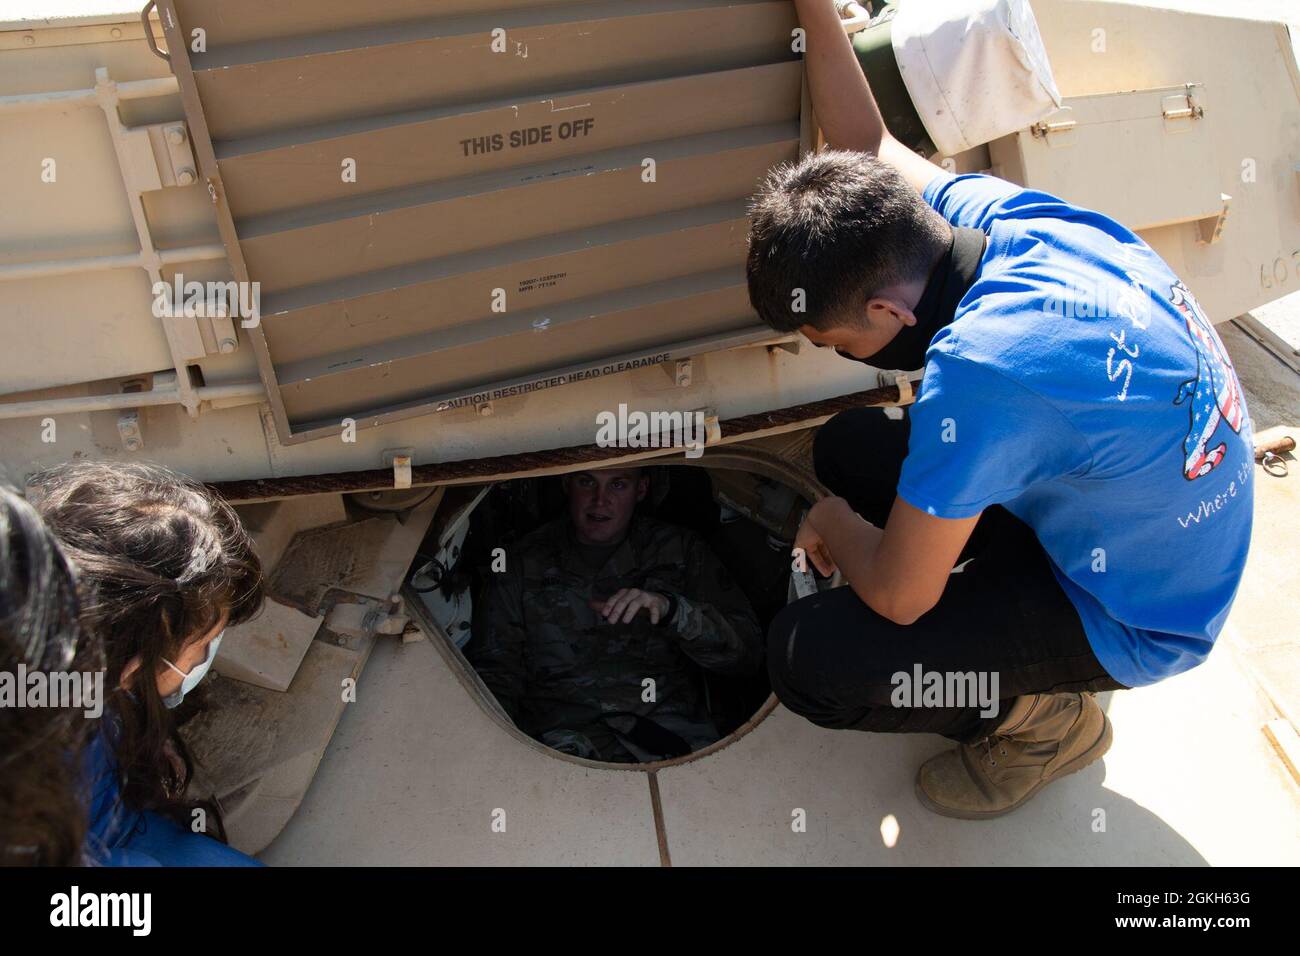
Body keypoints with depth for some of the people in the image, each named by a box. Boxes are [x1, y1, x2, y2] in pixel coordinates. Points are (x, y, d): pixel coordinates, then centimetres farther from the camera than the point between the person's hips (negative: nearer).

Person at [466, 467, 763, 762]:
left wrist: (672, 609, -15)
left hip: (669, 728, 1)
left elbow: (748, 650, 3)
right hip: (564, 731, 0)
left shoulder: (680, 551, 9)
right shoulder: (525, 561, 10)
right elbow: (495, 669, 13)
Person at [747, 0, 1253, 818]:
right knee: (847, 446, 11)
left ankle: (1043, 716, 5)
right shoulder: (989, 214, -14)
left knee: (805, 658, -21)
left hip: (1128, 618, -9)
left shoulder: (981, 366, -37)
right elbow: (867, 146, 8)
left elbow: (897, 595, -27)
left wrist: (835, 528, -6)